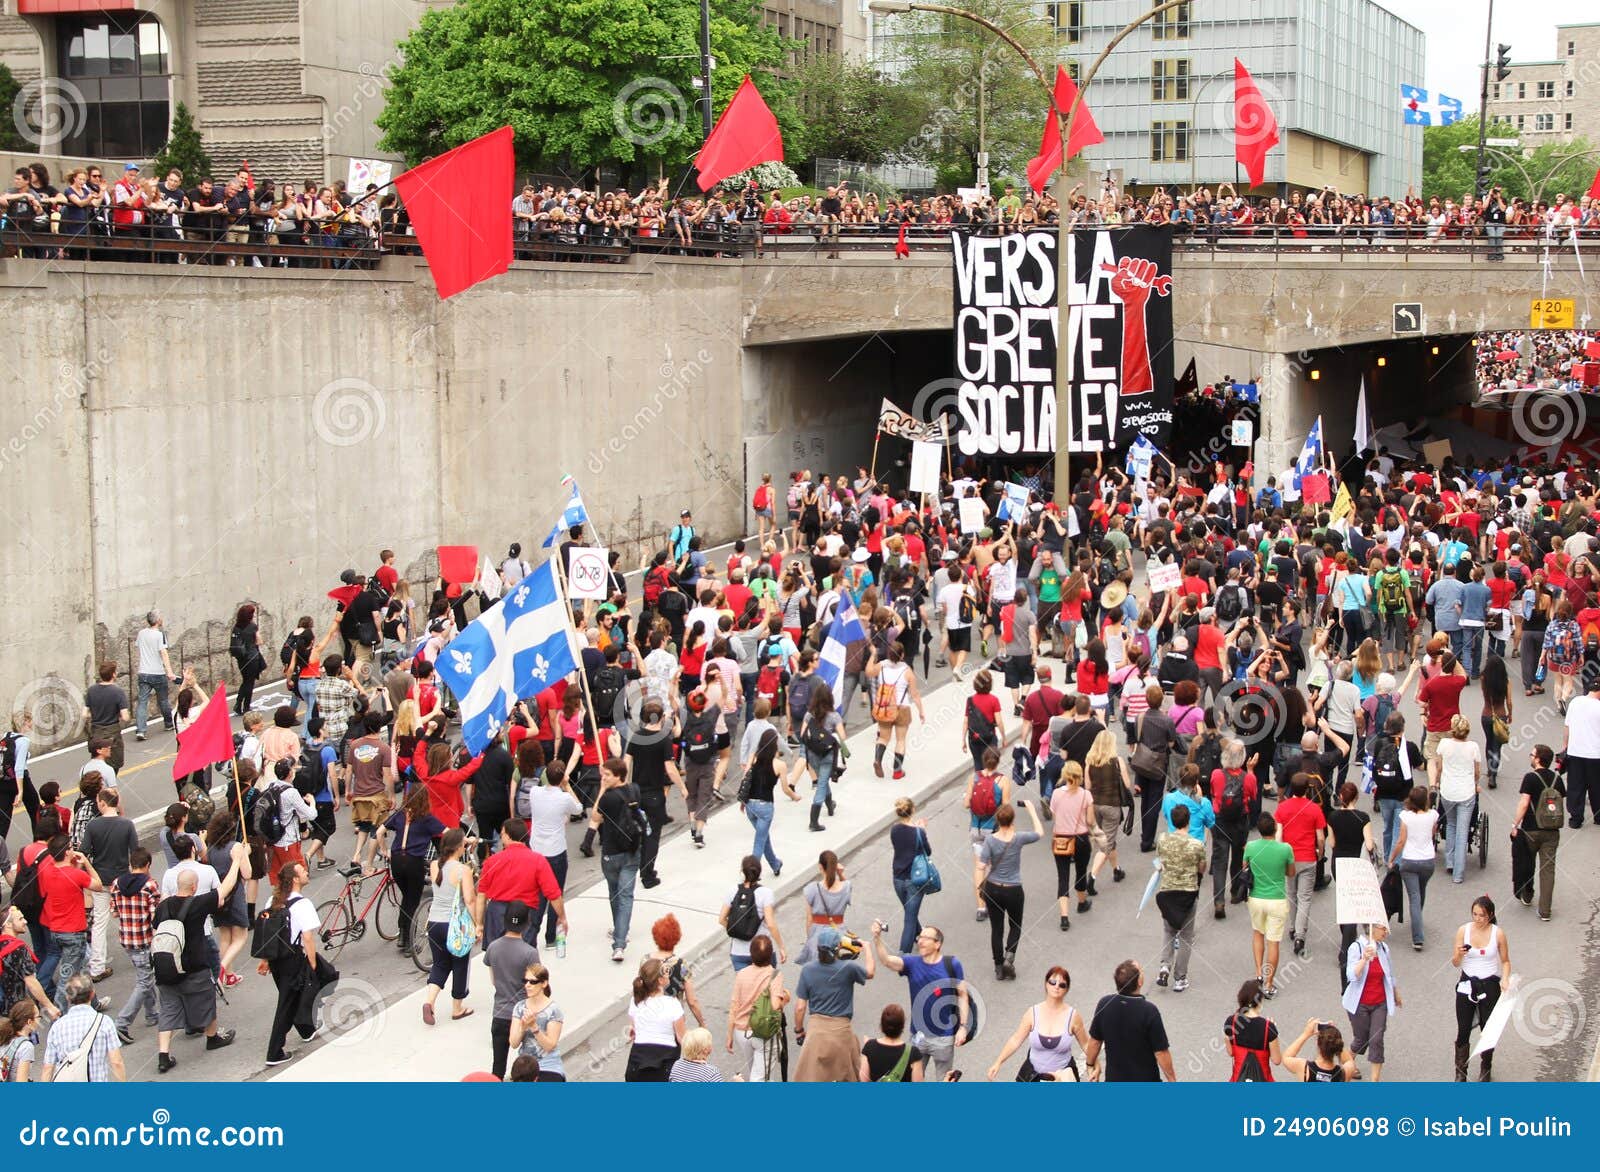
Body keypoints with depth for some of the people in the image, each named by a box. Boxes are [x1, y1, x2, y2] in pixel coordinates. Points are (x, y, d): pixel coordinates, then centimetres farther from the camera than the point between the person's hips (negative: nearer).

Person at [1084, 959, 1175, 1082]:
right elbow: (1161, 1052, -18)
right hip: (1145, 1081, -3)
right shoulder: (1149, 1011, -24)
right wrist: (1172, 1079, -4)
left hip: (1114, 1078, 4)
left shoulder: (1105, 1004, -12)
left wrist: (1090, 1064, 17)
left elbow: (1095, 1041, 0)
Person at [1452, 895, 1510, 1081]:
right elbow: (1455, 963, 0)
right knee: (1463, 1031, 0)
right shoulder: (1464, 930, -5)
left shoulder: (1498, 933, -7)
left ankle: (1486, 1069, 31)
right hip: (1467, 984, 1)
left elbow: (1505, 961, 4)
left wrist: (1505, 980, -13)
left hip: (1489, 986, -1)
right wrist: (1459, 954, -22)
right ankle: (1460, 1074, 13)